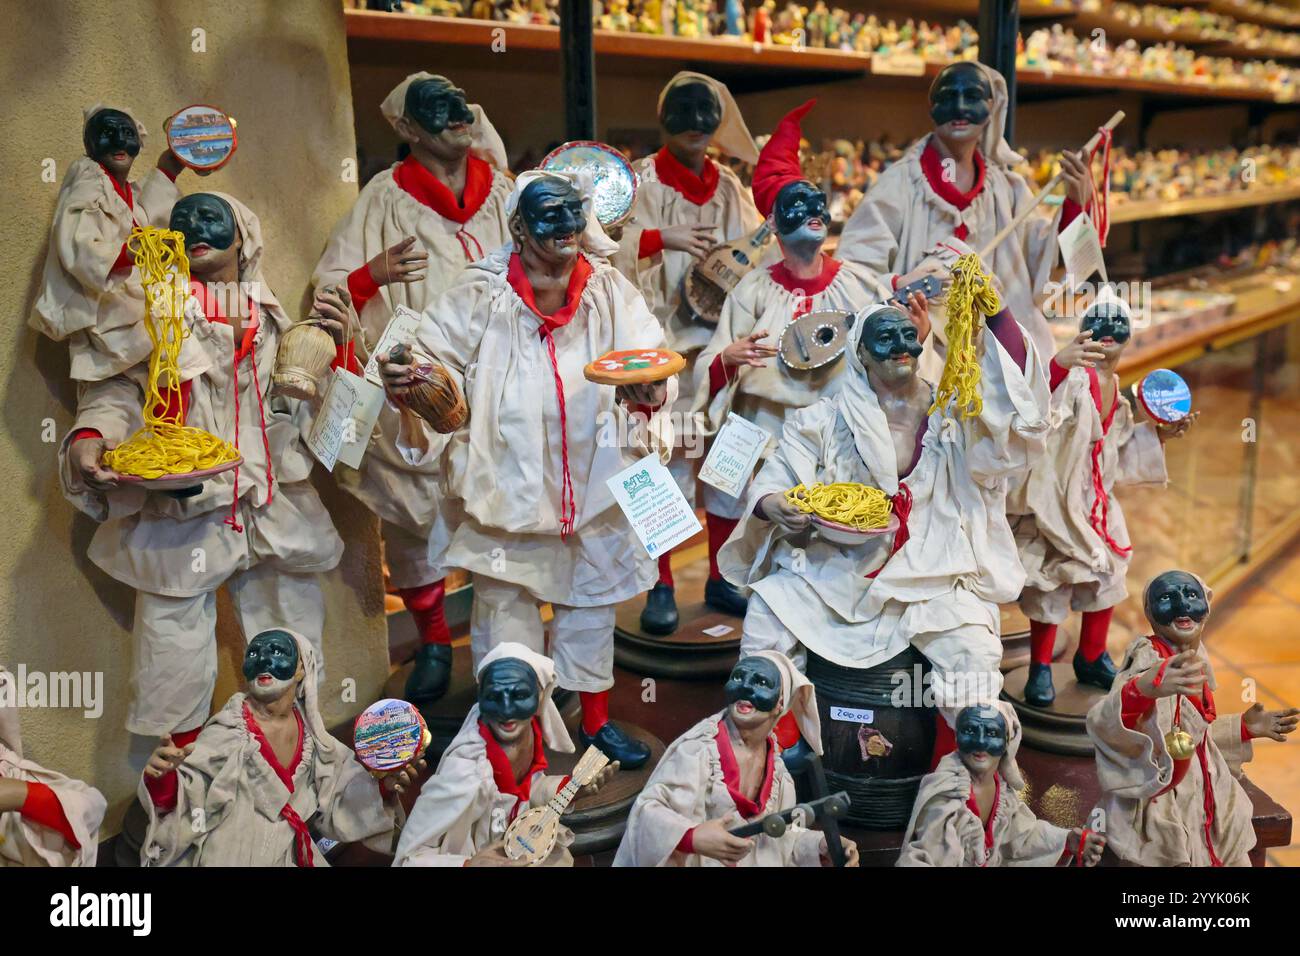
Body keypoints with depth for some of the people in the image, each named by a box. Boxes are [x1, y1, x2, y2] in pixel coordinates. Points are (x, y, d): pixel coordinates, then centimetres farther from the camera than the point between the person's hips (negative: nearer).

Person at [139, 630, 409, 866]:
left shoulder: (306, 729, -5)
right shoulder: (229, 732, -19)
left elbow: (339, 784, 8)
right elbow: (181, 798, -20)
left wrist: (384, 787, -6)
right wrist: (163, 777, -40)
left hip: (285, 855, 5)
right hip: (229, 857, -5)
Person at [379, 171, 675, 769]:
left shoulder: (610, 293, 0)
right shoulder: (480, 296, -6)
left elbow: (654, 362, -7)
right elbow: (436, 360, -5)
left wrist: (653, 390, -31)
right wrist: (406, 382, -28)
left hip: (593, 482, 3)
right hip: (507, 483, -2)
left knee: (591, 603, 17)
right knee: (504, 607, 7)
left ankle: (596, 720, 36)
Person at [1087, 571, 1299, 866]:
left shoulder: (1196, 658, 0)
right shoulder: (1149, 659, -25)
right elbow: (1101, 723, -44)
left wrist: (1243, 727, 10)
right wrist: (1144, 689, -61)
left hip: (1197, 791, 8)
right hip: (1160, 802, -8)